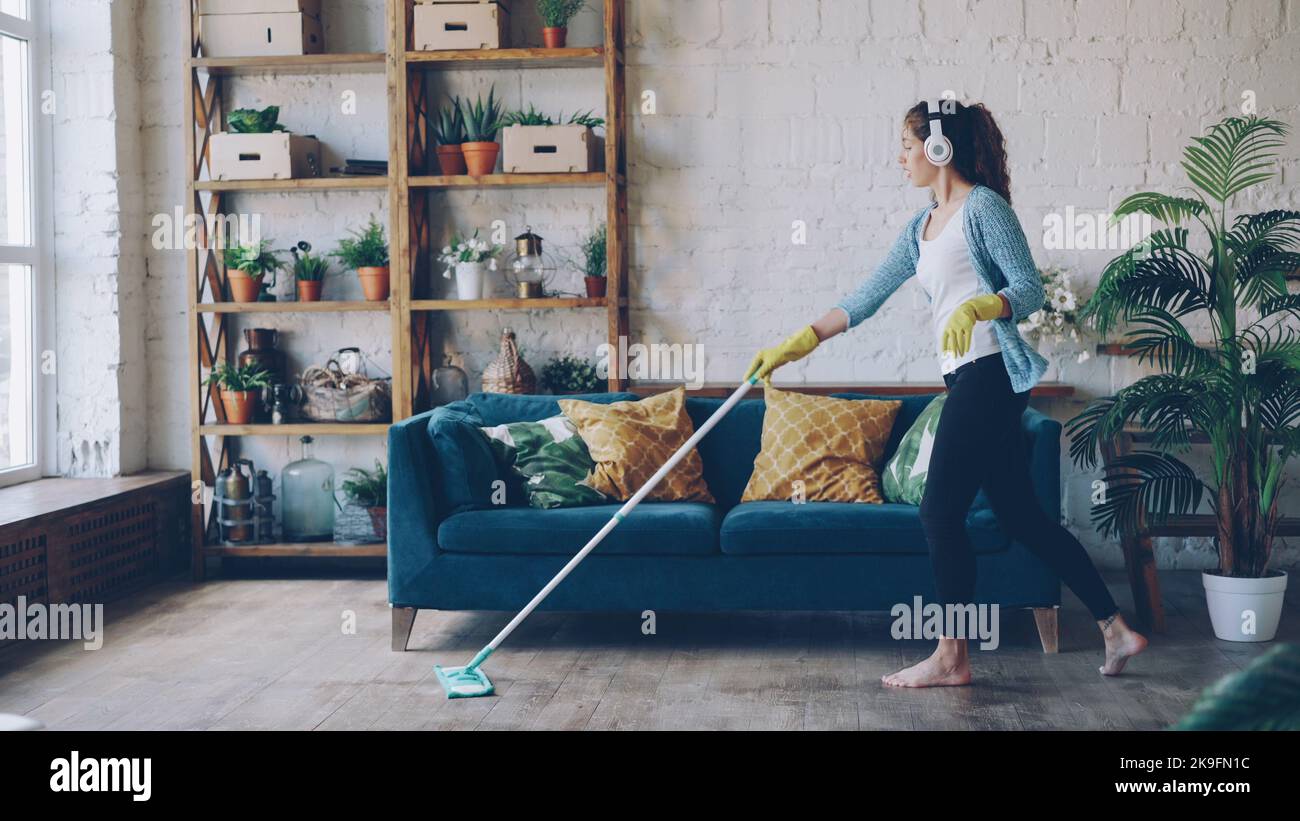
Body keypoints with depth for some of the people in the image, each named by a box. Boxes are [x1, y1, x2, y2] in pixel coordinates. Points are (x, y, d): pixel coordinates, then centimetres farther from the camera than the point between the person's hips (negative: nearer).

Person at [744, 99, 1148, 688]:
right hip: (965, 378, 9)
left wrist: (976, 306, -30)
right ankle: (1116, 630, 17)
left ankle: (951, 657, 4)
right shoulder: (922, 226, 19)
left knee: (939, 510, -6)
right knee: (1020, 514, 10)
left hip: (989, 371, -9)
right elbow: (868, 296, 20)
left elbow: (1030, 289, -12)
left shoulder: (983, 206, -6)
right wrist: (799, 342, 16)